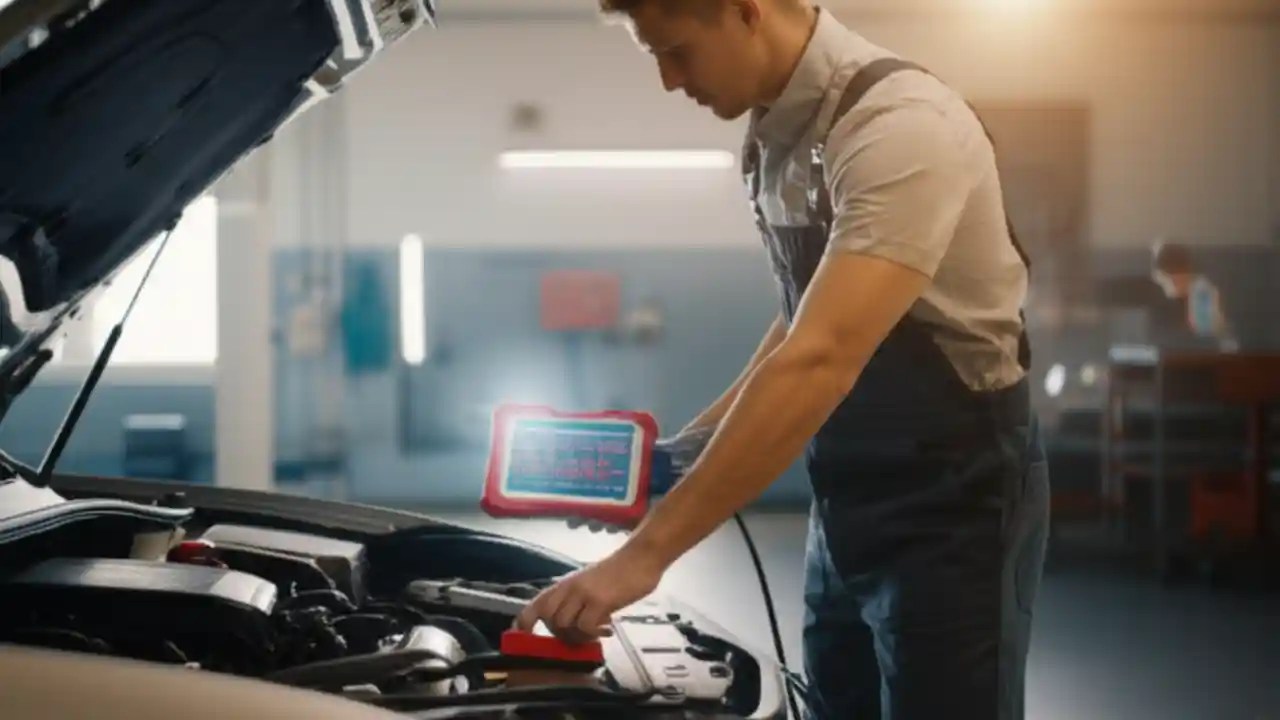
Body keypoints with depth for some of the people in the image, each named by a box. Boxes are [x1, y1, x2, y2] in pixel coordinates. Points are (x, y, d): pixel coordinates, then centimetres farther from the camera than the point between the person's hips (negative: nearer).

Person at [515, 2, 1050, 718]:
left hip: (952, 495, -8)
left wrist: (646, 550, -35)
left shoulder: (902, 126, -25)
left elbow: (819, 361, -34)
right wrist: (700, 440, 5)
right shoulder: (774, 130, 3)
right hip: (849, 500, 8)